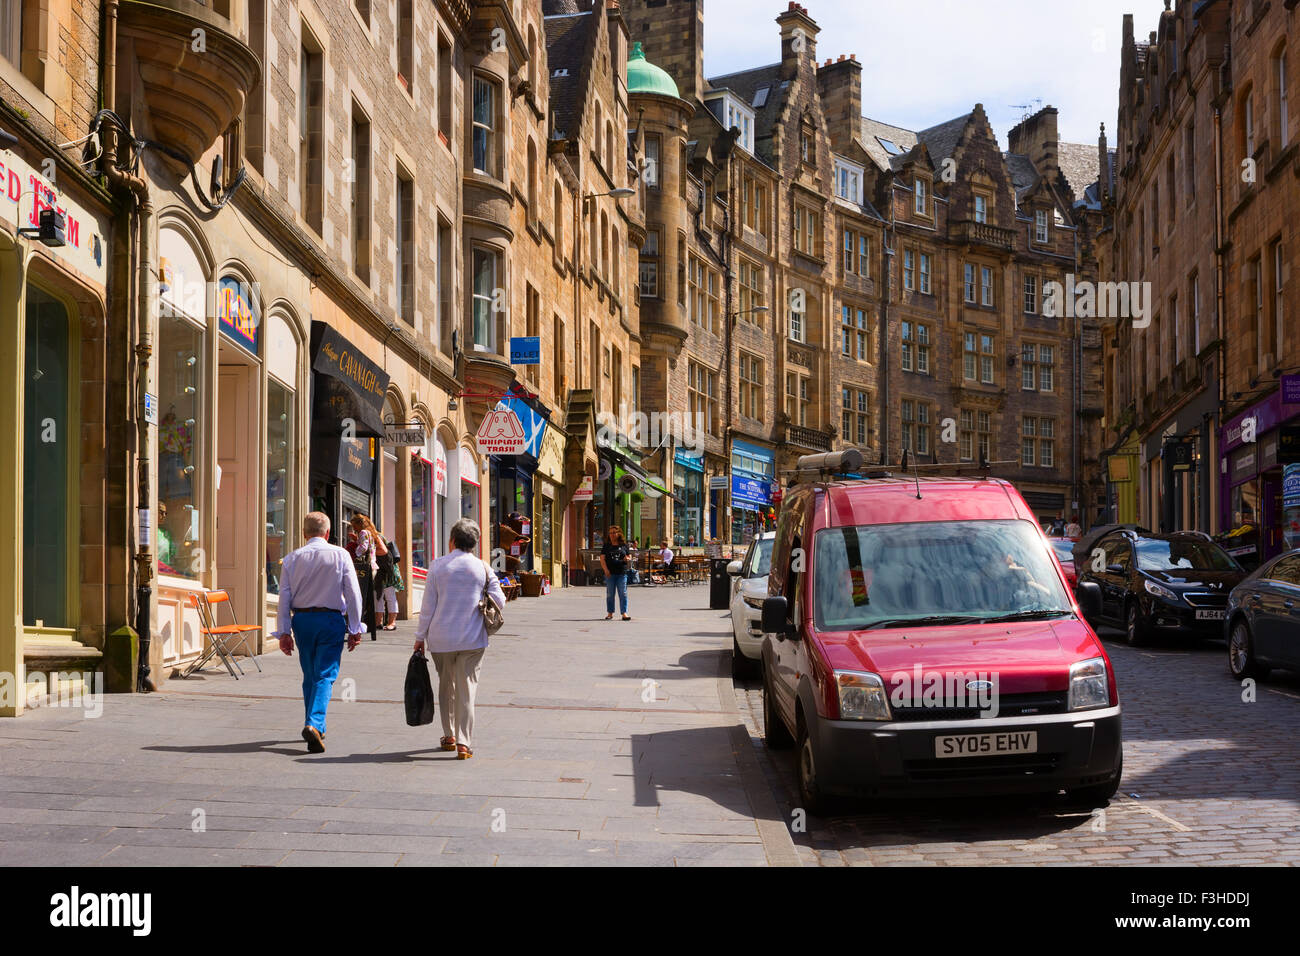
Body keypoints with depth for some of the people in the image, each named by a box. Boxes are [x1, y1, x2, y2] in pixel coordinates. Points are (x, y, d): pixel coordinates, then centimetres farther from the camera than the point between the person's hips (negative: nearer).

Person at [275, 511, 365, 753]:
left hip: (302, 620, 3)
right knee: (325, 675, -4)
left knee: (309, 676, 16)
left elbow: (284, 598, 1)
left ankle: (315, 727, 24)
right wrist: (354, 629, 1)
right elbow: (353, 595, -5)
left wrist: (284, 632, 4)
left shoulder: (292, 559, 3)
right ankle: (315, 723, -23)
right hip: (331, 620, -3)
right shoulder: (340, 556, -3)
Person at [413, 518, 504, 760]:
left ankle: (449, 736, 24)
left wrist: (420, 637, 6)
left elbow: (428, 606, -2)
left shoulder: (438, 566, -3)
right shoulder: (483, 568, -1)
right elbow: (499, 601, 2)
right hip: (472, 639, 0)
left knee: (446, 686, 17)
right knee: (467, 688, 1)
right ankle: (463, 742, -5)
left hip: (441, 639, 0)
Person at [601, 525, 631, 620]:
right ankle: (610, 613, 12)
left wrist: (627, 559, -8)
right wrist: (606, 569, -12)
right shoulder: (606, 546, 7)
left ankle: (624, 613, -2)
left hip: (622, 573, 0)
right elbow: (602, 558, 1)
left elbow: (628, 557, 17)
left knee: (623, 593, -3)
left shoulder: (624, 545, 9)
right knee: (610, 594, 4)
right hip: (610, 573, 0)